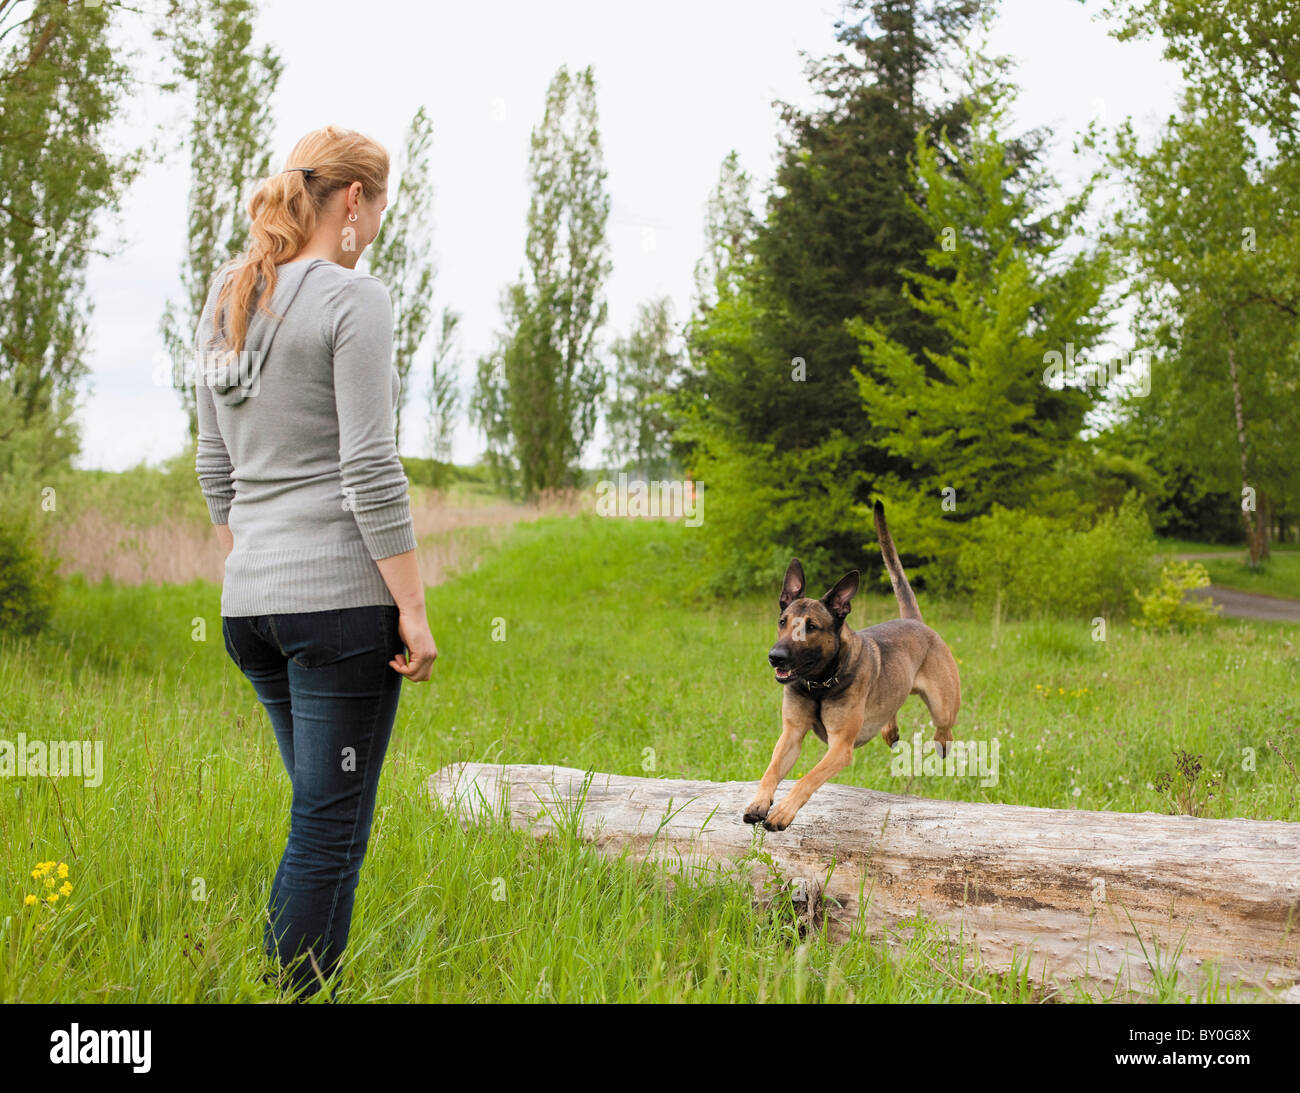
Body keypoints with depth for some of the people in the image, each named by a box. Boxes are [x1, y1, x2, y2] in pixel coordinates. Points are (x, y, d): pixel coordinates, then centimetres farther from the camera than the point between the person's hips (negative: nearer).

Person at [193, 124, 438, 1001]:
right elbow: (370, 470, -15)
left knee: (330, 815, 18)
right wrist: (415, 609, -11)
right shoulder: (353, 299, -9)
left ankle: (320, 986, 20)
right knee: (329, 830, -1)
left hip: (251, 601, 8)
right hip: (342, 597, -8)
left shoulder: (228, 300, 13)